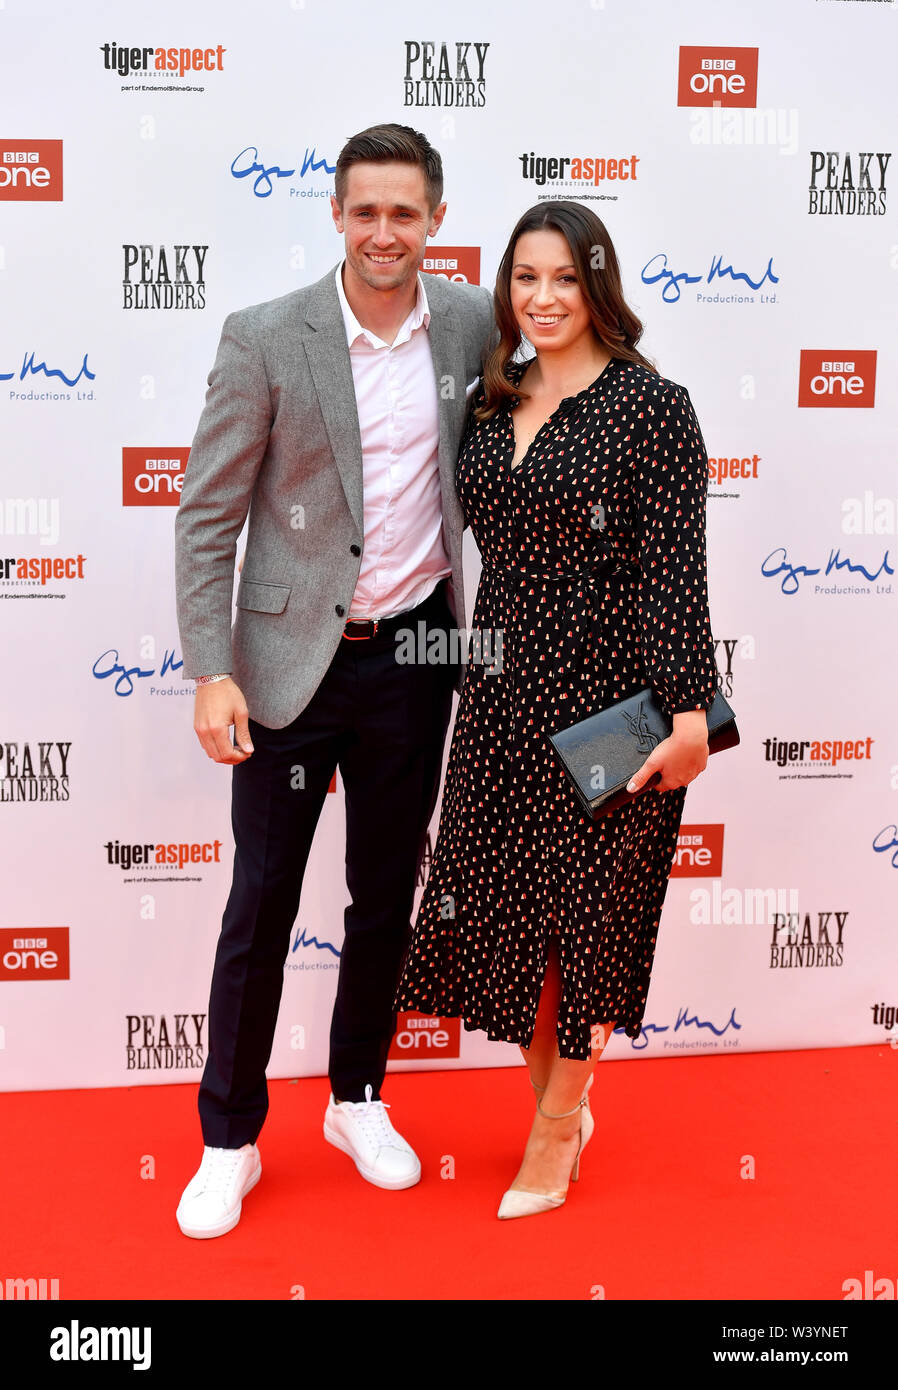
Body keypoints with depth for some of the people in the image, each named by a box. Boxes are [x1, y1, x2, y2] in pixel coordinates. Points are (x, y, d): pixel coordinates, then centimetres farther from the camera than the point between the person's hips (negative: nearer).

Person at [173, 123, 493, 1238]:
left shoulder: (473, 323, 0)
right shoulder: (266, 339, -11)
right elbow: (206, 515, -8)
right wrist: (212, 672, -14)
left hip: (415, 654, 3)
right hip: (293, 658, -3)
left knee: (387, 893, 14)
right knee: (261, 901, 4)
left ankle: (358, 1101, 34)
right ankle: (230, 1140, 21)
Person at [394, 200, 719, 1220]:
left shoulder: (649, 405, -9)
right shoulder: (492, 402, 9)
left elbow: (675, 569, -14)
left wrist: (688, 710, -18)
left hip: (605, 692, -6)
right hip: (504, 688, 6)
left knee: (585, 903, 6)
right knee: (497, 894, 10)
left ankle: (557, 1128, 24)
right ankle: (556, 1094, 32)